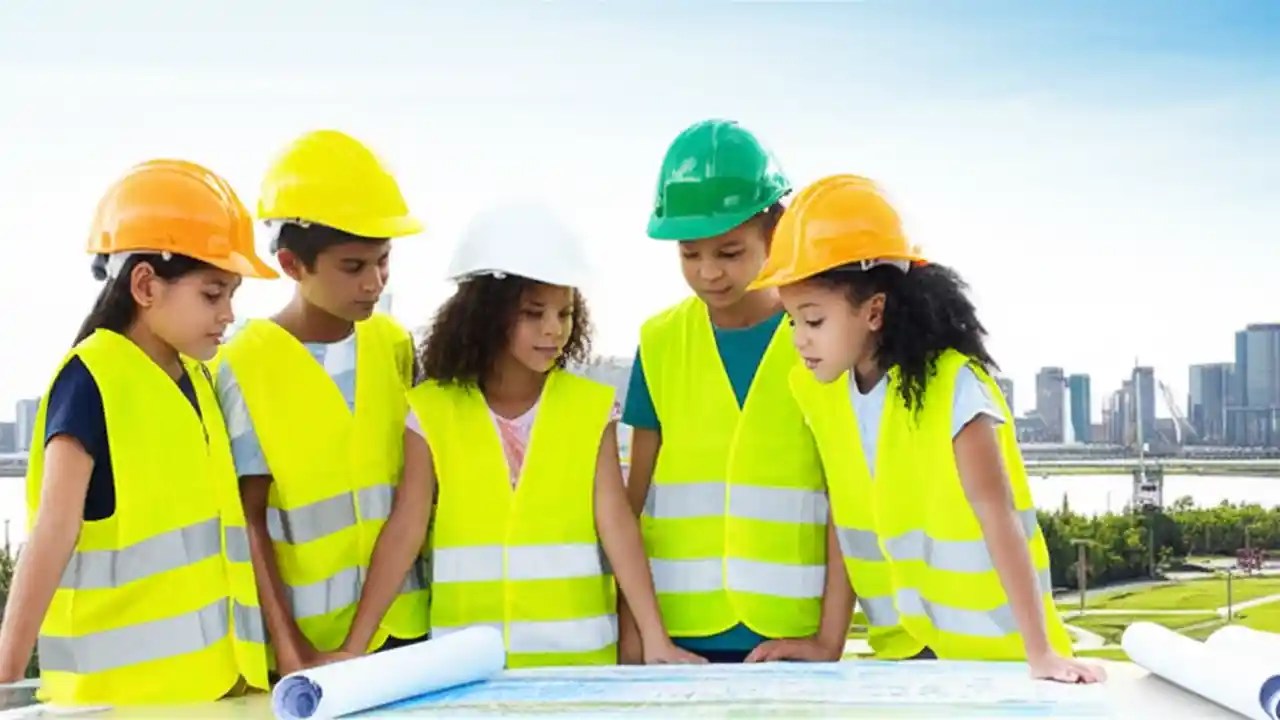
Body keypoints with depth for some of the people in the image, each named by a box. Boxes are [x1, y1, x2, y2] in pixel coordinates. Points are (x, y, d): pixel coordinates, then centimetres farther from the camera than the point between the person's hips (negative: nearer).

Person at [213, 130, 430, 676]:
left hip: (404, 627, 4)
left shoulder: (393, 344, 3)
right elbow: (248, 517, -9)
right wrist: (291, 650, -14)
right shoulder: (245, 365, -10)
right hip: (308, 642, -4)